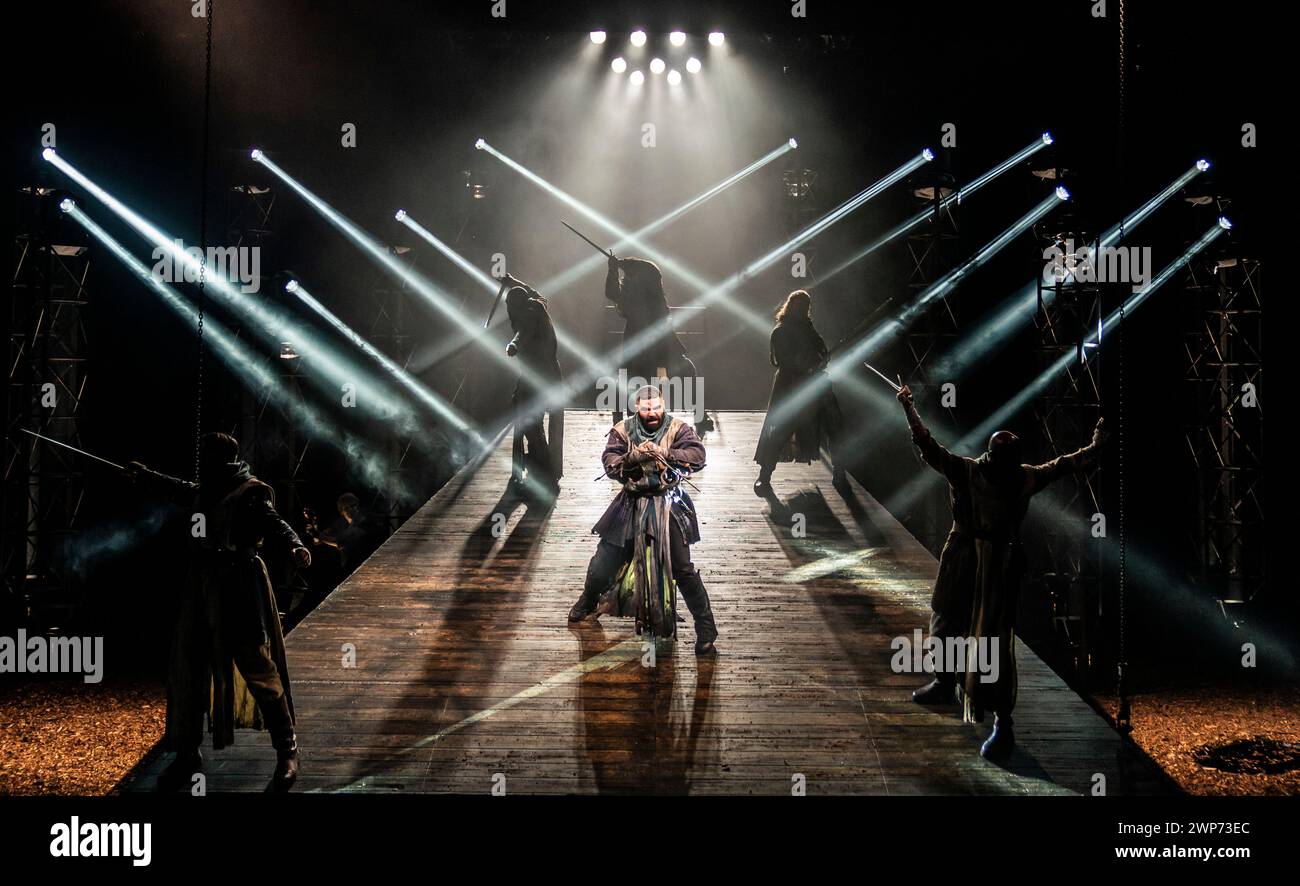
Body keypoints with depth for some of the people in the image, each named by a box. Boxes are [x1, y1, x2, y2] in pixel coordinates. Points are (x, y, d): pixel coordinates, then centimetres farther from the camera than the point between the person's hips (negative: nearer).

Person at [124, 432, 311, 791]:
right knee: (187, 670, 10)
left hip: (238, 589, -8)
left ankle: (287, 750, 6)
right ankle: (187, 754, 22)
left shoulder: (250, 492, -11)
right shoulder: (205, 490, 11)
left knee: (258, 670, -5)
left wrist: (294, 545, -47)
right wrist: (144, 476, 48)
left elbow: (273, 521, -26)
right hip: (202, 589, 8)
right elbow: (179, 489, 33)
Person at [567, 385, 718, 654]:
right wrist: (635, 456, -25)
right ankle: (588, 602, 41)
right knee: (603, 561, 10)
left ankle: (706, 629, 2)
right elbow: (609, 464, -9)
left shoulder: (677, 428, -4)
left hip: (668, 506, -2)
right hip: (631, 505, 3)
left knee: (682, 568, -6)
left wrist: (664, 454, -28)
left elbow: (697, 456, -18)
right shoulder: (623, 430, 1)